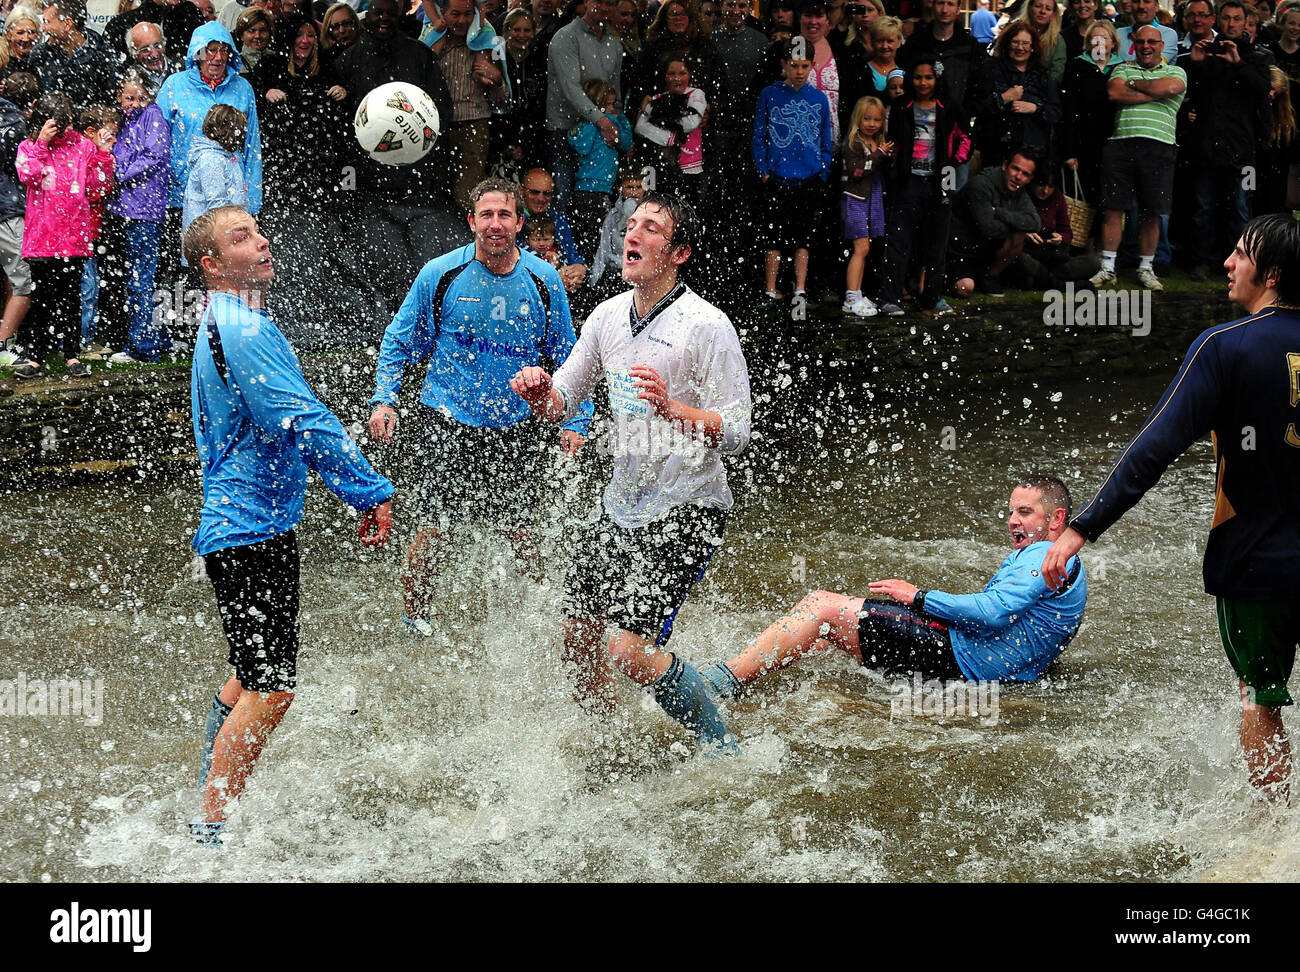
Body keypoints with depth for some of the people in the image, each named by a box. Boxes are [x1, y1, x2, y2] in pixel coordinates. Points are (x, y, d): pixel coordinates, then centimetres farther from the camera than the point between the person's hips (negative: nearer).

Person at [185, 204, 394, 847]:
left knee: (252, 678, 25)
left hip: (248, 525, 11)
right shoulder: (244, 331, -18)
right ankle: (208, 832, -6)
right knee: (270, 690, -10)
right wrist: (370, 492, -16)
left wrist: (357, 492, 23)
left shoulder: (222, 326, 18)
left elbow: (288, 424, 25)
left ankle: (209, 808, 37)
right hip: (253, 530, -11)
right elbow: (305, 423, -24)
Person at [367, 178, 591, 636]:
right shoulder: (440, 275, -4)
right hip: (447, 423, -2)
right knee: (435, 529, -2)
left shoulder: (544, 281, 0)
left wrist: (575, 420, 4)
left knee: (520, 529, 6)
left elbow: (566, 356, 10)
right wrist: (383, 400, -5)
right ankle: (415, 616, 18)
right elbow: (399, 341, 6)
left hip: (516, 427, 2)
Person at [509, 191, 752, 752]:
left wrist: (671, 408, -31)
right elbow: (561, 405, 15)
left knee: (632, 651, -15)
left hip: (686, 511, -7)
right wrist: (539, 392, -8)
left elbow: (734, 435, -16)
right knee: (577, 638, 9)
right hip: (622, 505, 7)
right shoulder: (609, 315, 6)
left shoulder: (707, 326, -14)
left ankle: (721, 751, 5)